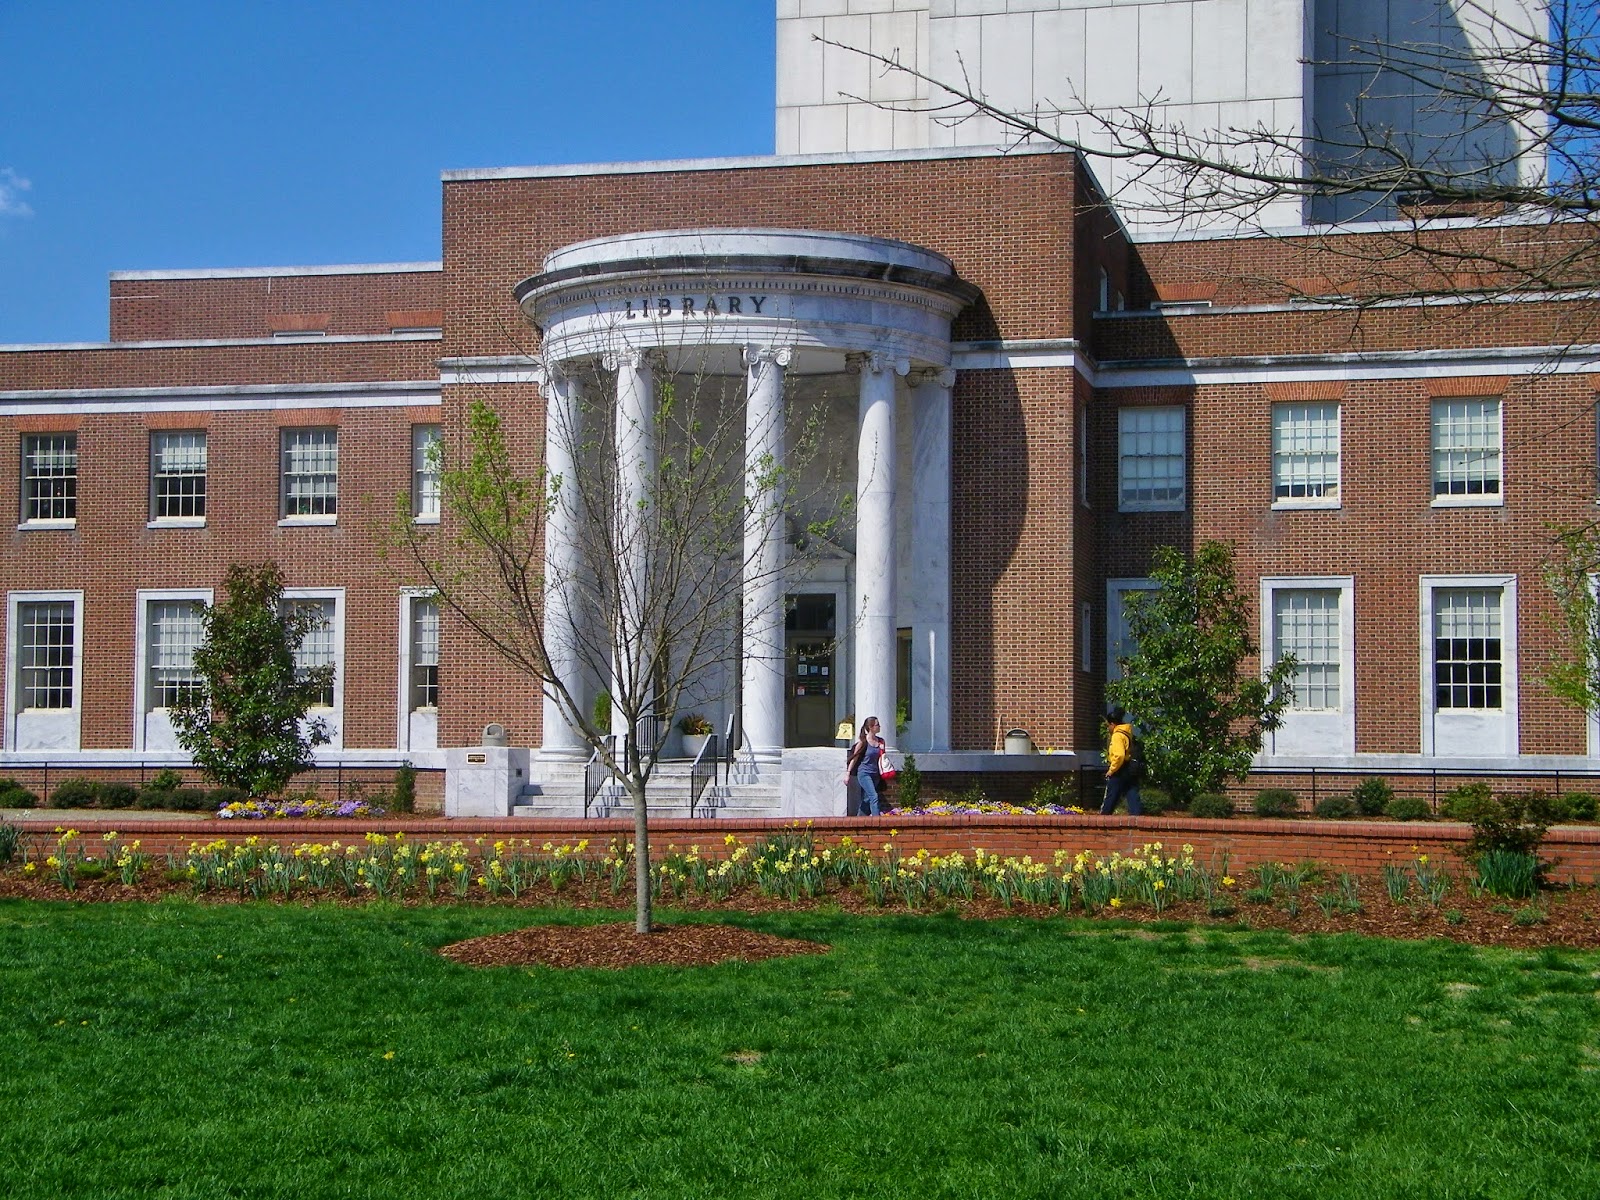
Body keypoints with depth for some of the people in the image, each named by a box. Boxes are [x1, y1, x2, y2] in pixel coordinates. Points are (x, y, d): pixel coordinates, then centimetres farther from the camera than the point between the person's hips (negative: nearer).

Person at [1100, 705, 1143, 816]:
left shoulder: (1117, 735, -16)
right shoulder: (1127, 732, 12)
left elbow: (1119, 755, -27)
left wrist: (1111, 770, -16)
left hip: (1119, 773, -8)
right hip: (1131, 772, 8)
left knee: (1110, 798, 5)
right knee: (1133, 797, 2)